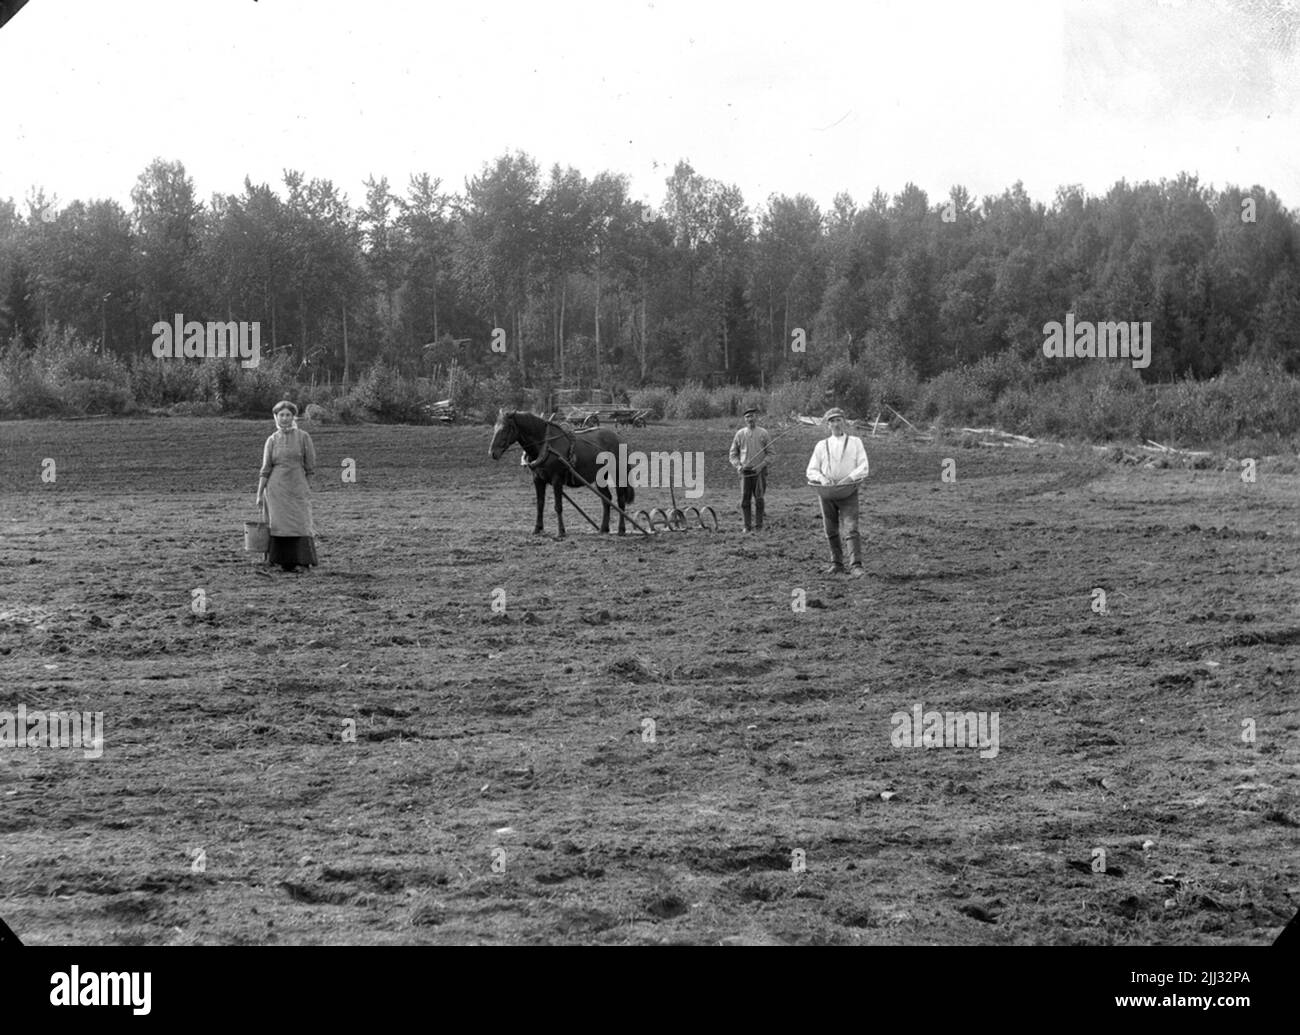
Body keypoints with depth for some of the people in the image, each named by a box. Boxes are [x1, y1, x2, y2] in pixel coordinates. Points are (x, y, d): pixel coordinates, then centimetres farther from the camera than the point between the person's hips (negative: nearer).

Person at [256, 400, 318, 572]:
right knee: (279, 524, -2)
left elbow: (310, 466, 5)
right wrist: (260, 493, 2)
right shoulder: (272, 440, 7)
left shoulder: (303, 437, 3)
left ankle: (301, 562, -8)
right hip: (276, 490, 1)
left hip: (298, 487, -1)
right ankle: (283, 561, 2)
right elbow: (265, 469, 6)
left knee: (300, 523, -8)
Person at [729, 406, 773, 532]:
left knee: (759, 499, -1)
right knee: (745, 500, -1)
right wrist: (738, 466, -4)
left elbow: (770, 454, 3)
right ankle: (748, 526, 8)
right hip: (745, 471, 2)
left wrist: (761, 465, -10)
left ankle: (759, 526, 5)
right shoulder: (740, 434, 7)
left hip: (760, 471, -1)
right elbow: (733, 453, 12)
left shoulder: (763, 433, 2)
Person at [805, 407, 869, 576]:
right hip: (827, 492, 3)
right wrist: (822, 479, -12)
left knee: (850, 529, -15)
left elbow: (864, 467, 0)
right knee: (831, 531, 6)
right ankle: (837, 564, 18)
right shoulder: (821, 445, 12)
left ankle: (855, 566, -21)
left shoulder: (855, 442, 7)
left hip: (848, 492, -3)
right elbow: (811, 470, 9)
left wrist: (849, 478, -17)